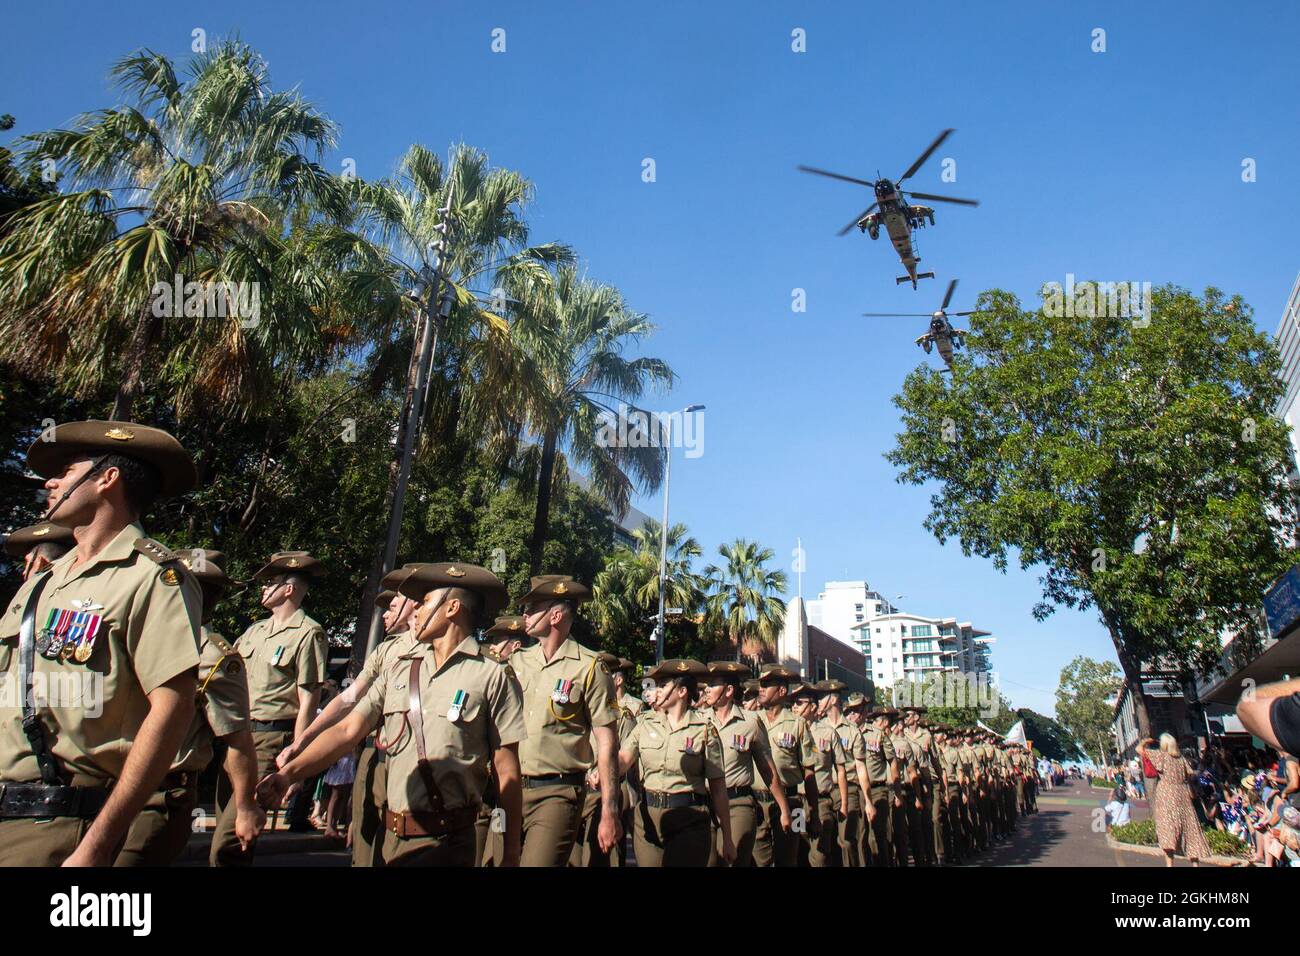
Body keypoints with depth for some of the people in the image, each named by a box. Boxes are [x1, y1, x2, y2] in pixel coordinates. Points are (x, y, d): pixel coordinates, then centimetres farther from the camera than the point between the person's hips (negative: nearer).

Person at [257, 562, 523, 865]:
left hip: (447, 841, -5)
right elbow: (347, 730, 4)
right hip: (392, 837, 5)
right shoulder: (398, 667, 10)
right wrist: (289, 773, -10)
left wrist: (510, 855, -6)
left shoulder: (493, 676, -7)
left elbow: (506, 772, -7)